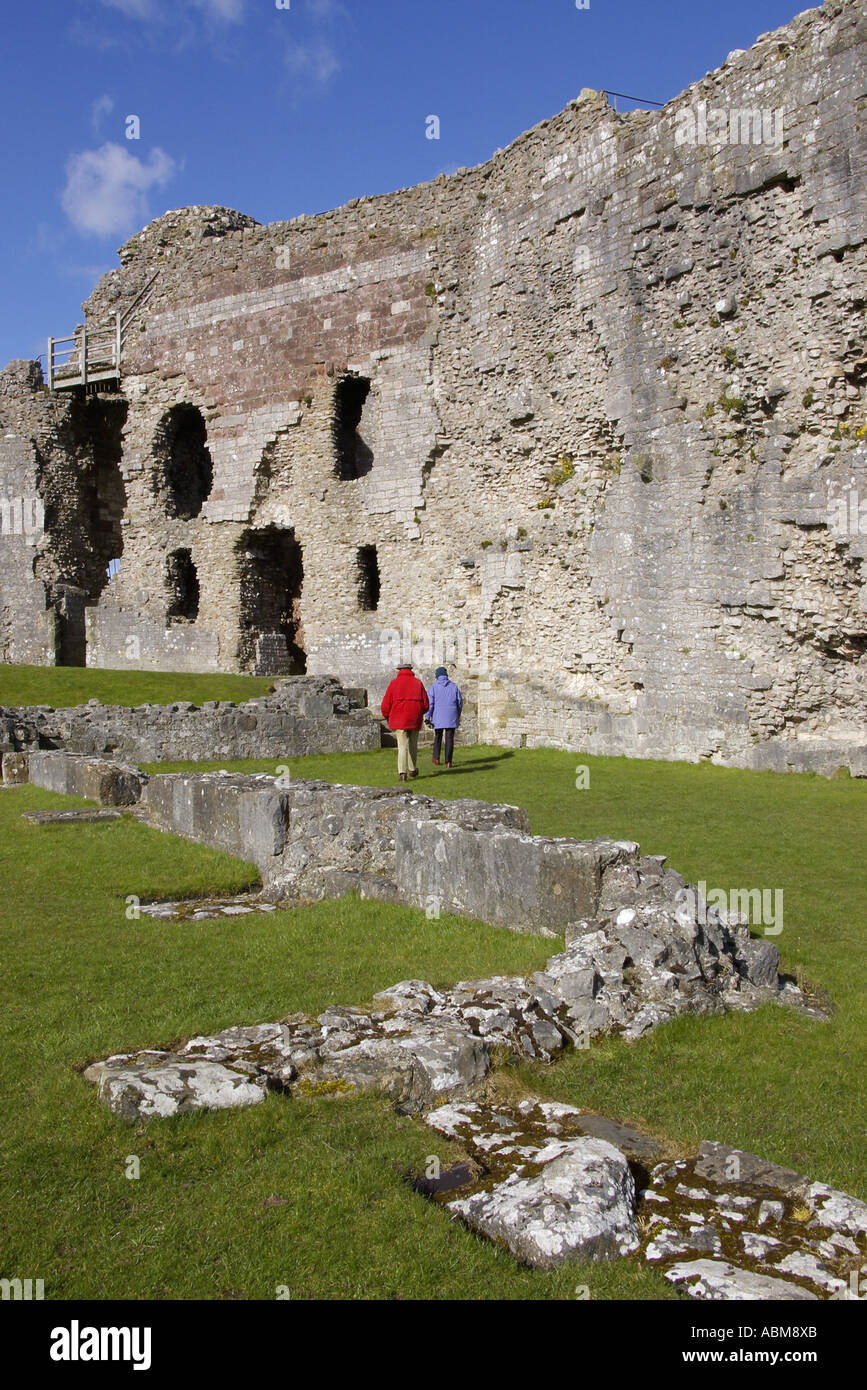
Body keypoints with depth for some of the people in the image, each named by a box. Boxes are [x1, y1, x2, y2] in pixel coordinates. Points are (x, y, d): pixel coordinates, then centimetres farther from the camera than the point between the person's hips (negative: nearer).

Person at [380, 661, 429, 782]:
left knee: (402, 746, -1)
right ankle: (412, 769, 29)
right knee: (413, 745, 18)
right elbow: (425, 704, 3)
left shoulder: (394, 683, -2)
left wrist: (387, 716, 15)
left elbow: (385, 705, -3)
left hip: (399, 720, -2)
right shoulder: (418, 682, 3)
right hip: (415, 720, 2)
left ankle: (402, 773, -12)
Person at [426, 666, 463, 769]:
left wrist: (428, 716, -4)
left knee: (437, 737, 17)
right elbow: (460, 702, 10)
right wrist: (458, 715, 22)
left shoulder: (434, 687, 0)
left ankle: (436, 759, 20)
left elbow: (429, 702, -7)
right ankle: (448, 761, -4)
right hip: (451, 717, 0)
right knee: (450, 739, 0)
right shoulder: (453, 686, 6)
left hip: (438, 717, 0)